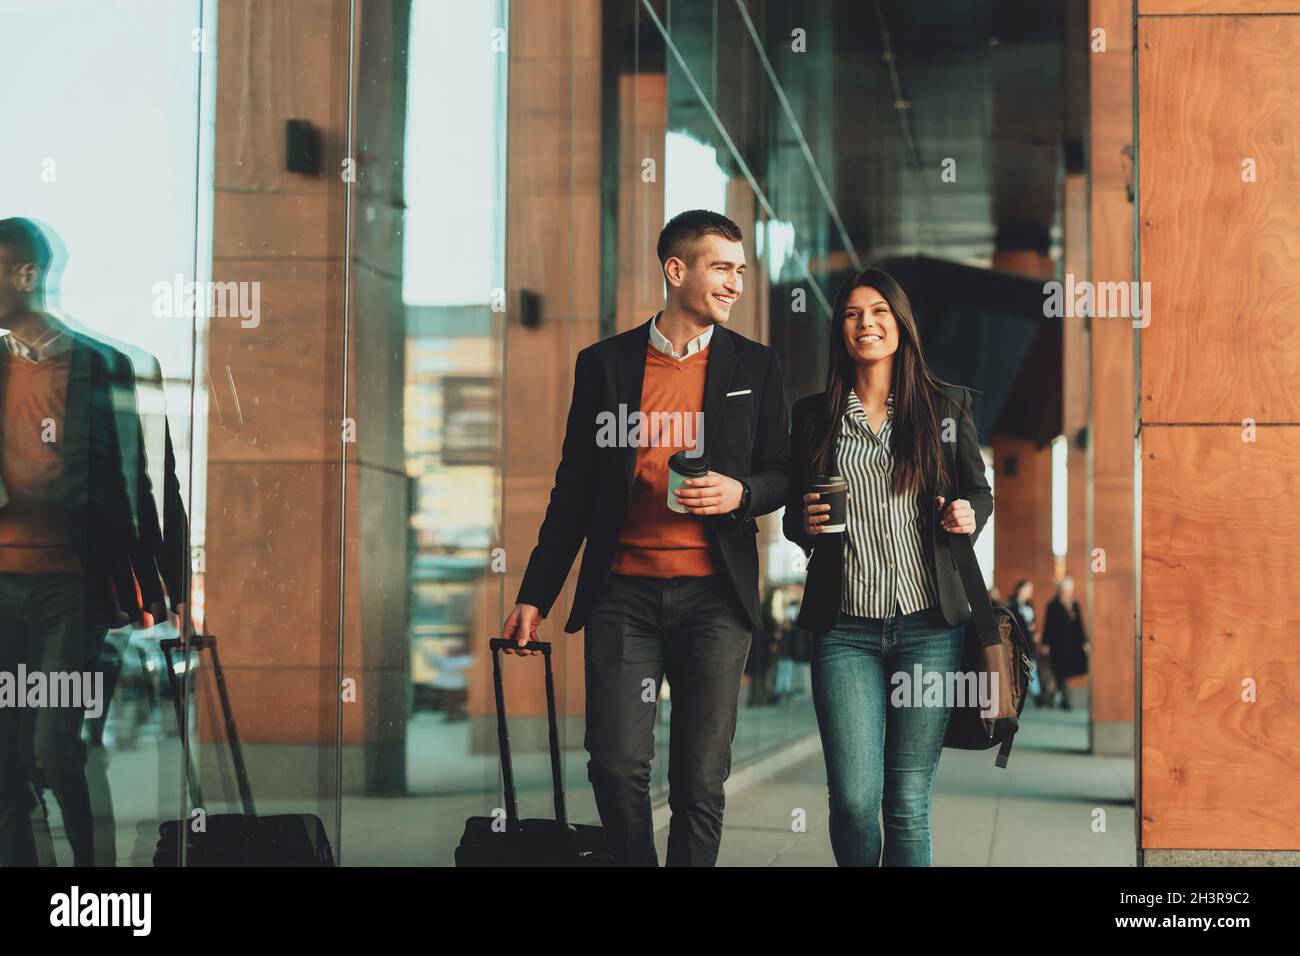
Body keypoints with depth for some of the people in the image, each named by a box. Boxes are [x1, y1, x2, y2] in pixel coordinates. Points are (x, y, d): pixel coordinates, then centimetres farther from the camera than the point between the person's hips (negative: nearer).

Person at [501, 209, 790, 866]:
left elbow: (780, 474, 13)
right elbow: (574, 488, 9)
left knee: (701, 780, 3)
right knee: (617, 769, -5)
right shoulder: (604, 363, 6)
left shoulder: (753, 365, 8)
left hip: (713, 594, 0)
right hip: (622, 593, 0)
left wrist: (741, 492, -11)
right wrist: (535, 595, 8)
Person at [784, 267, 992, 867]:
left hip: (930, 626, 0)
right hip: (845, 630, 0)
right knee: (853, 797, -7)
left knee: (908, 800, 3)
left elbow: (979, 491, 15)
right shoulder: (813, 416, 8)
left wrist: (969, 517, -7)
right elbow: (793, 516, 16)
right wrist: (804, 522, -7)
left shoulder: (946, 406, 6)